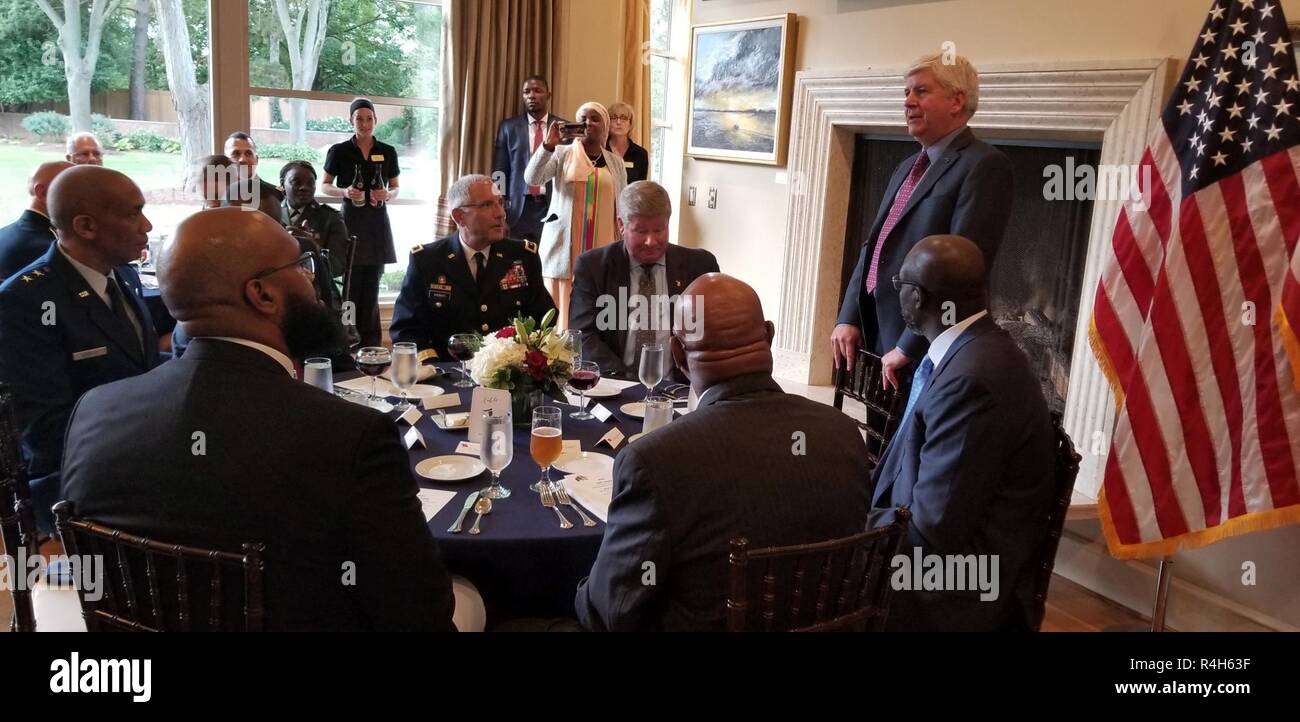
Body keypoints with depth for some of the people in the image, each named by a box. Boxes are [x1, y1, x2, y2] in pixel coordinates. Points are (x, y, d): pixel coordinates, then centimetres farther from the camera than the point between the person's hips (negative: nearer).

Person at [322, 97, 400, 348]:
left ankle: (370, 341, 11)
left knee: (372, 283, 5)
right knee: (351, 282, -4)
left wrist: (388, 194, -10)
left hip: (377, 222, 2)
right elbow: (324, 186, 5)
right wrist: (344, 191, -14)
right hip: (351, 220, -2)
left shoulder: (388, 152, 6)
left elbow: (395, 188, 13)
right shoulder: (339, 151, 0)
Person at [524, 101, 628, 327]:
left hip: (600, 249, 2)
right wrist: (548, 145, -23)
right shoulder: (562, 154, 3)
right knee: (560, 312, -5)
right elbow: (531, 179, -12)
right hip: (563, 245, -2)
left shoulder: (615, 162, 11)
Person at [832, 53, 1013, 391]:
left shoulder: (984, 165, -10)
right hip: (876, 337, 8)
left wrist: (910, 345, -22)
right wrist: (849, 318, 3)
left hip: (925, 349, -7)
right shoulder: (907, 168, 17)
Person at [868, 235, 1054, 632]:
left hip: (962, 592, -8)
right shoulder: (976, 349, 4)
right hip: (952, 561, 8)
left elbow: (930, 530, -23)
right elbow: (915, 468, 11)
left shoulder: (971, 379, -25)